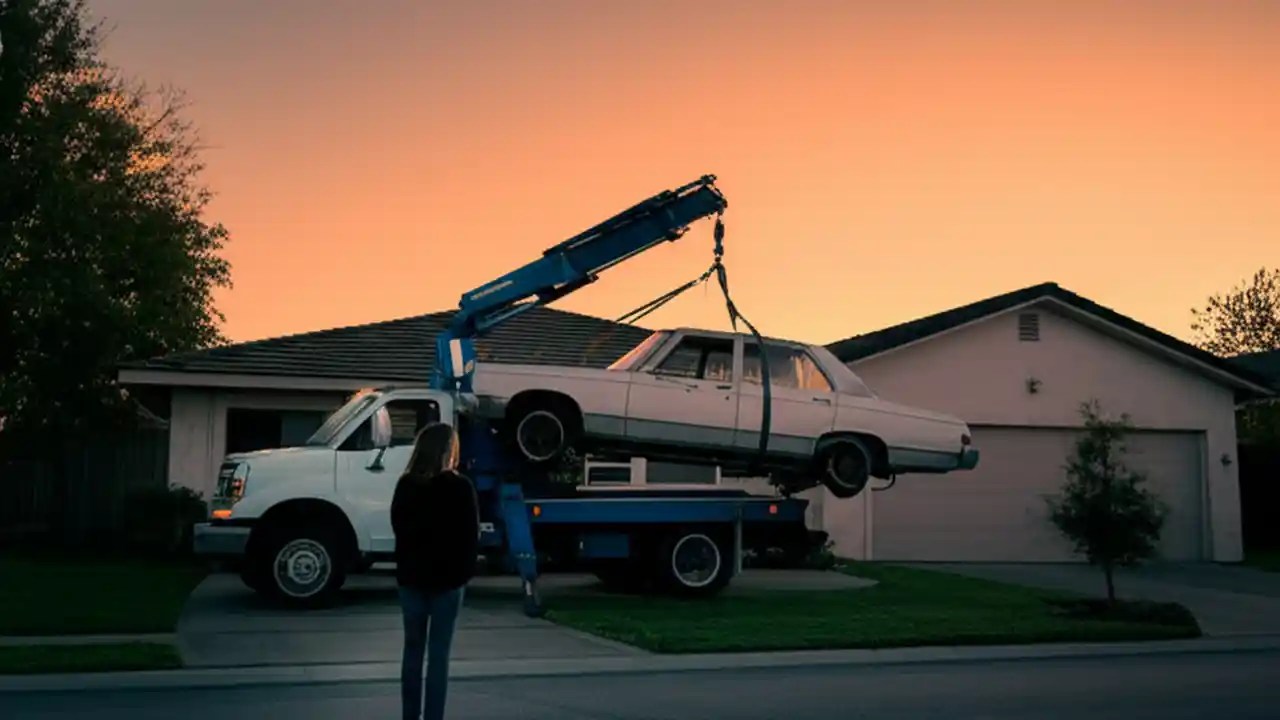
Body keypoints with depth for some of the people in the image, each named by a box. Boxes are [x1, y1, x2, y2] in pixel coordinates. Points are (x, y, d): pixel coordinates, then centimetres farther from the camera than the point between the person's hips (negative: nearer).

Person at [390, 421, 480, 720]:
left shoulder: (405, 484, 2)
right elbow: (471, 535, -8)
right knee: (438, 653, 0)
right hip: (446, 577, -4)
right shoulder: (459, 487, -11)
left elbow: (398, 526, 10)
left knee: (413, 648, 13)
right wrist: (465, 570, 5)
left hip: (411, 575, 4)